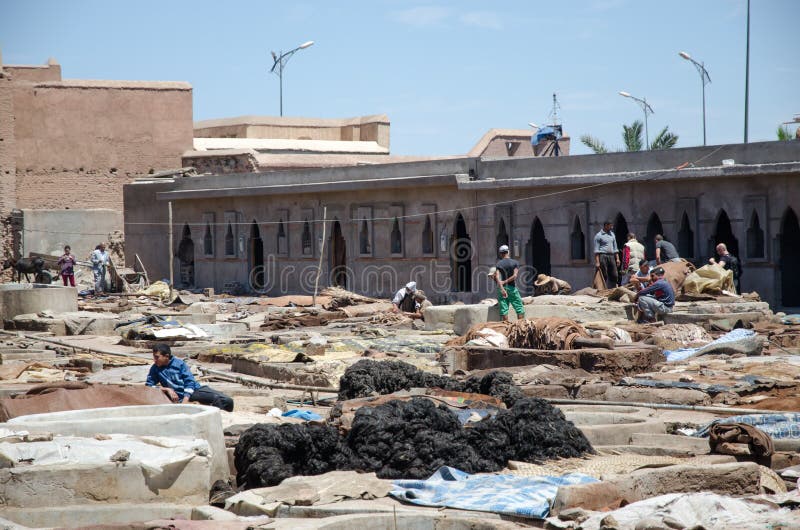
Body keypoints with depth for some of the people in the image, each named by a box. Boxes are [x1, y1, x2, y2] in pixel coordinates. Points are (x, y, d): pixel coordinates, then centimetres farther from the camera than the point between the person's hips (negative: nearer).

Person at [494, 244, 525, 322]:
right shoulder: (515, 262, 3)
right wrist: (504, 282, -8)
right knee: (520, 309, 4)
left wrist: (502, 288, -22)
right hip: (512, 288, -1)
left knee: (504, 310, 1)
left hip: (502, 288, 1)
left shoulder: (499, 264, 2)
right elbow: (515, 276, -11)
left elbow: (497, 277, -13)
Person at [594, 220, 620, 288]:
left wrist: (617, 258, 11)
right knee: (604, 276, -6)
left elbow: (615, 248, 22)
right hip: (602, 256, -6)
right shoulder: (598, 235, -1)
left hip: (611, 256, 6)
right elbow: (596, 250, -6)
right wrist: (597, 262, -14)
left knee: (614, 275, 0)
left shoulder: (612, 234, 18)